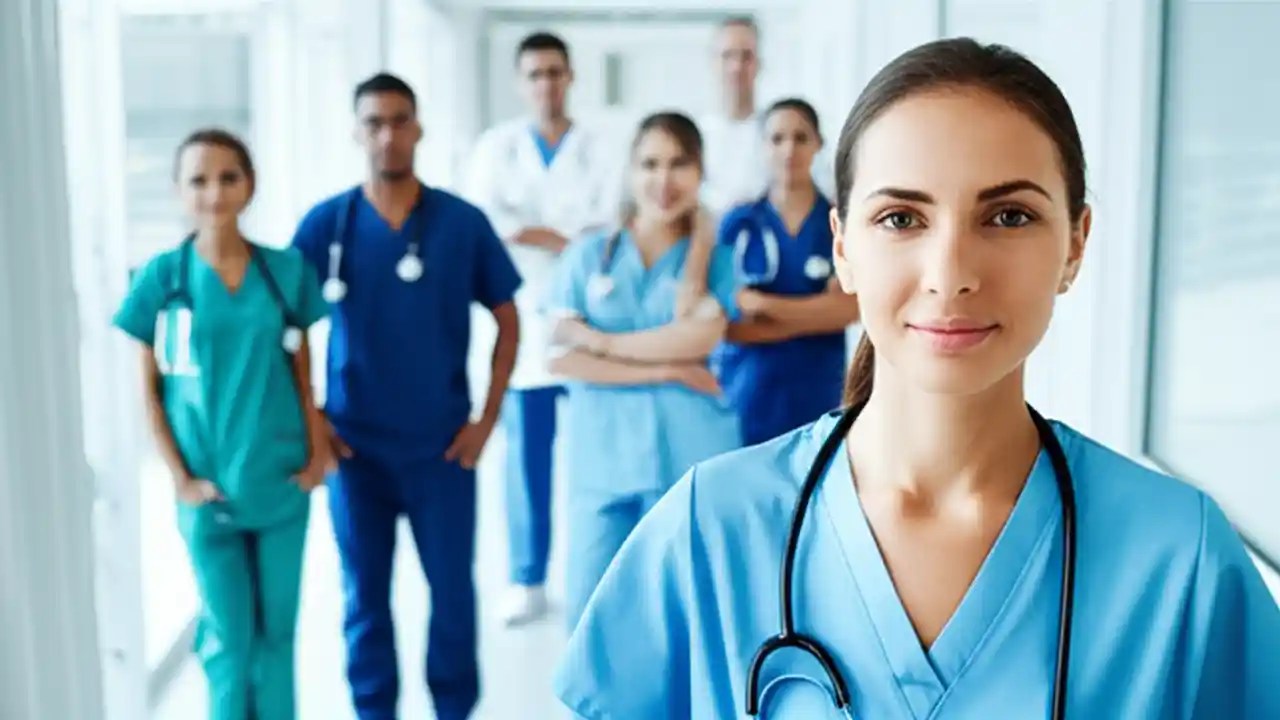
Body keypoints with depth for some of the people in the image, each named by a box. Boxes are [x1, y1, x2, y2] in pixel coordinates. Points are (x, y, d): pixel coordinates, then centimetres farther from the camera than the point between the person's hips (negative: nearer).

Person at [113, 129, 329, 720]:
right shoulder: (162, 277, -5)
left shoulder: (286, 270, 0)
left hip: (283, 482, 2)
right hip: (208, 488, -1)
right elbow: (146, 390, -1)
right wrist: (180, 477, -6)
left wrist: (316, 451, -2)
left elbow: (302, 373, 6)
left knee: (278, 628, 12)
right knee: (229, 636, 7)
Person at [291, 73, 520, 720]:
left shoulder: (463, 222, -4)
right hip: (354, 447, 0)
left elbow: (507, 320, 4)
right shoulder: (324, 224, -3)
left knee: (452, 590, 8)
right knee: (365, 596, 11)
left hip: (442, 446, 0)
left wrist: (487, 417, -1)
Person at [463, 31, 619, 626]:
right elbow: (481, 219, -5)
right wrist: (566, 239, -9)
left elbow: (606, 234, -3)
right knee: (526, 455, 2)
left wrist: (528, 231, -11)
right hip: (521, 324, 0)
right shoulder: (497, 146, 8)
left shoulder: (597, 151, 6)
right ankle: (528, 582, 10)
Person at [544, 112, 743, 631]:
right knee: (590, 616, 4)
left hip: (693, 461, -1)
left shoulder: (715, 257, 5)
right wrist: (665, 370, -11)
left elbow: (699, 338, -13)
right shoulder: (588, 256, 7)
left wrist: (602, 341, -7)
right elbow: (560, 356, -5)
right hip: (602, 459, 1)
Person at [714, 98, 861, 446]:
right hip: (745, 397, 0)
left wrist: (759, 304, -10)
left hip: (818, 398, 0)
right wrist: (814, 313, -10)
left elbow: (848, 307, -8)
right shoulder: (737, 222, 1)